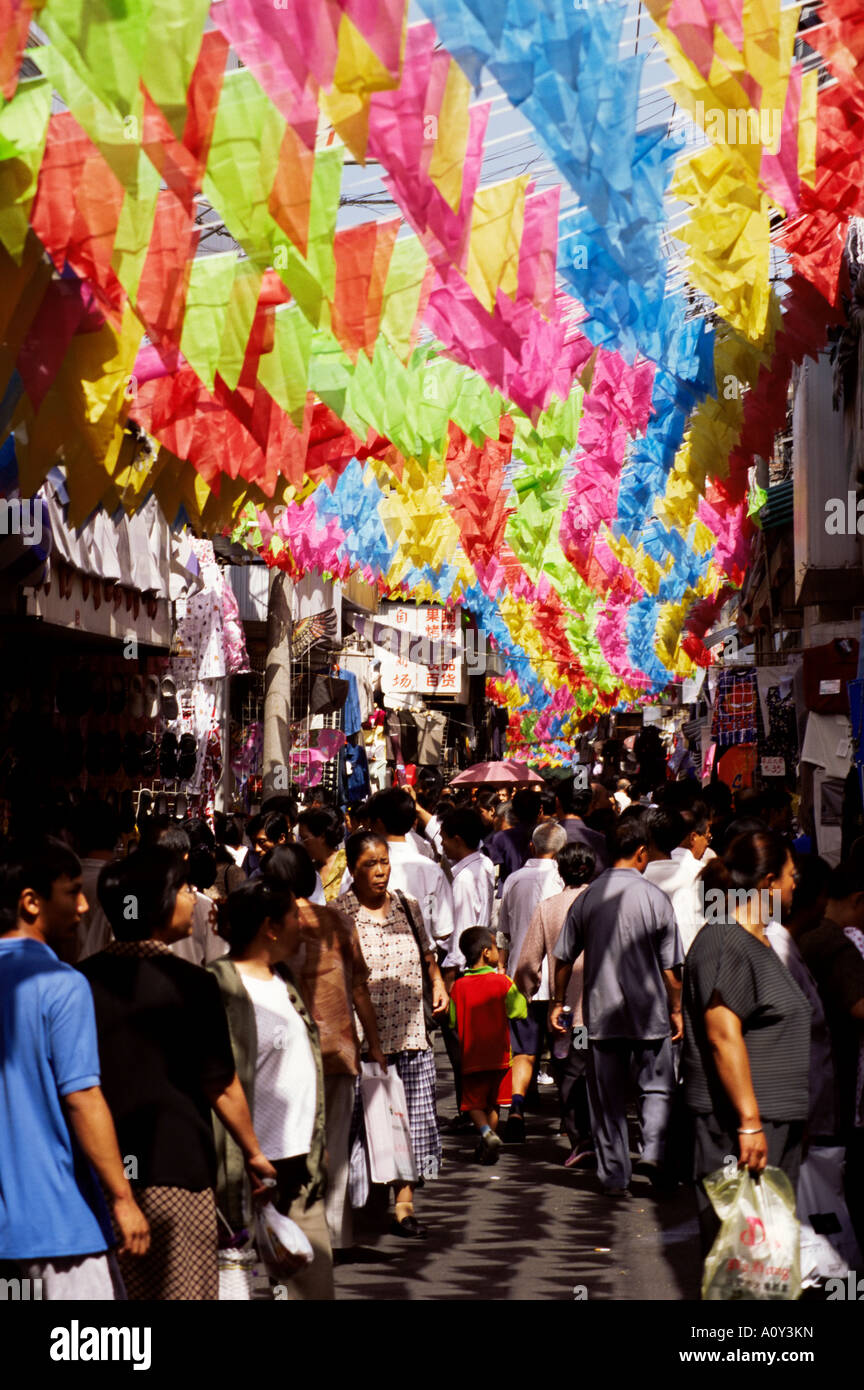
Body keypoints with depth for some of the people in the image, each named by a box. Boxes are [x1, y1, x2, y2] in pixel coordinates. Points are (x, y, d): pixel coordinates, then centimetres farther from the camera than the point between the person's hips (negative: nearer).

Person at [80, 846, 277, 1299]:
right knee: (181, 1290, 3)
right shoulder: (188, 984, -11)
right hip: (174, 1172, -5)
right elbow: (221, 1087, -7)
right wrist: (254, 1154, 7)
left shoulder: (81, 980, 2)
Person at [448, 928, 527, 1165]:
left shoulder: (458, 987, -4)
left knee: (474, 1104, 8)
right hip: (499, 1056, 0)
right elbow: (519, 1012, -7)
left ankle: (487, 1134, -17)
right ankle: (488, 1149, 18)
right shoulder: (502, 982, -10)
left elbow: (452, 1023, 1)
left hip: (471, 1058, 0)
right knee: (492, 1104, 15)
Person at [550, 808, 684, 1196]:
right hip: (649, 1012, -2)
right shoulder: (655, 898, -9)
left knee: (608, 1098, 9)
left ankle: (614, 1175, 11)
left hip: (601, 1012, 2)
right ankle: (654, 1149, -8)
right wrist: (675, 1010, 8)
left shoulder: (587, 898, -2)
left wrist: (558, 1002, 17)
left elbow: (564, 958, 5)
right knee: (657, 1087, 12)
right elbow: (671, 967, -5)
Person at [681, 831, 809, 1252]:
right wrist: (749, 1121, -24)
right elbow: (723, 1035, -23)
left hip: (774, 1117, 10)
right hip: (736, 1121, -10)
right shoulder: (727, 943, -16)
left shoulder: (759, 940, 18)